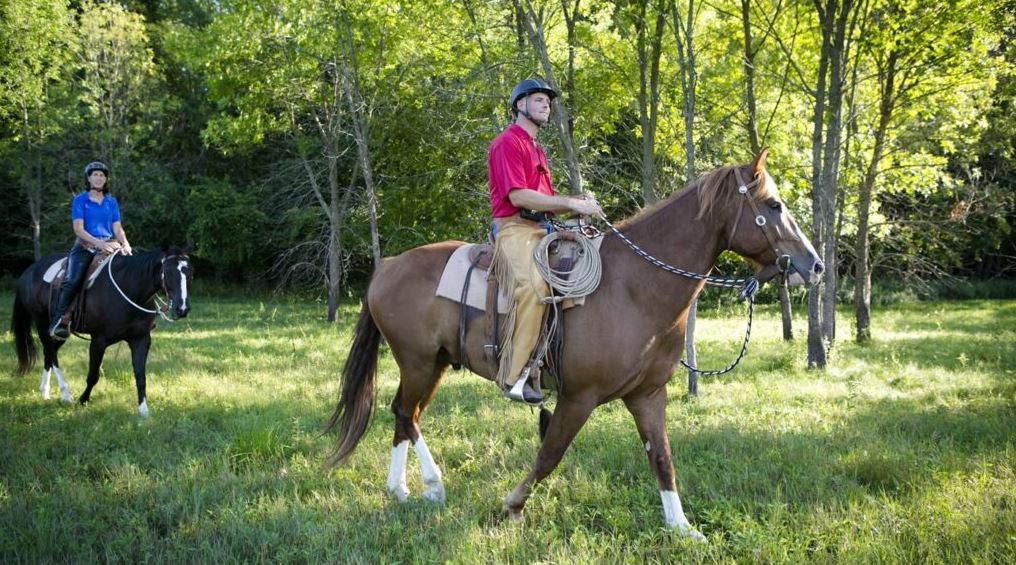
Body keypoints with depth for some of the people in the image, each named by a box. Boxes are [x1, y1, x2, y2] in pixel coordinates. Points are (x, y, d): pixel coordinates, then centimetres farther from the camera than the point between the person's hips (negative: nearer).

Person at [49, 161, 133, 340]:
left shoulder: (112, 202, 15)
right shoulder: (79, 201, 4)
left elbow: (117, 228, 11)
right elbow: (78, 229, -5)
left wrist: (125, 244, -10)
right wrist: (98, 243, -19)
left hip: (109, 246, 4)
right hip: (85, 247, -4)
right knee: (73, 280, -27)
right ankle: (59, 321, -25)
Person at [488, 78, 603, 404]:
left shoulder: (537, 150, 27)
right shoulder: (508, 143, -3)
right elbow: (518, 196, -15)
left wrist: (580, 202, 3)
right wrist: (571, 203, -16)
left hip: (542, 229, 10)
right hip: (514, 229, -10)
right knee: (534, 285, -34)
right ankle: (515, 376, -35)